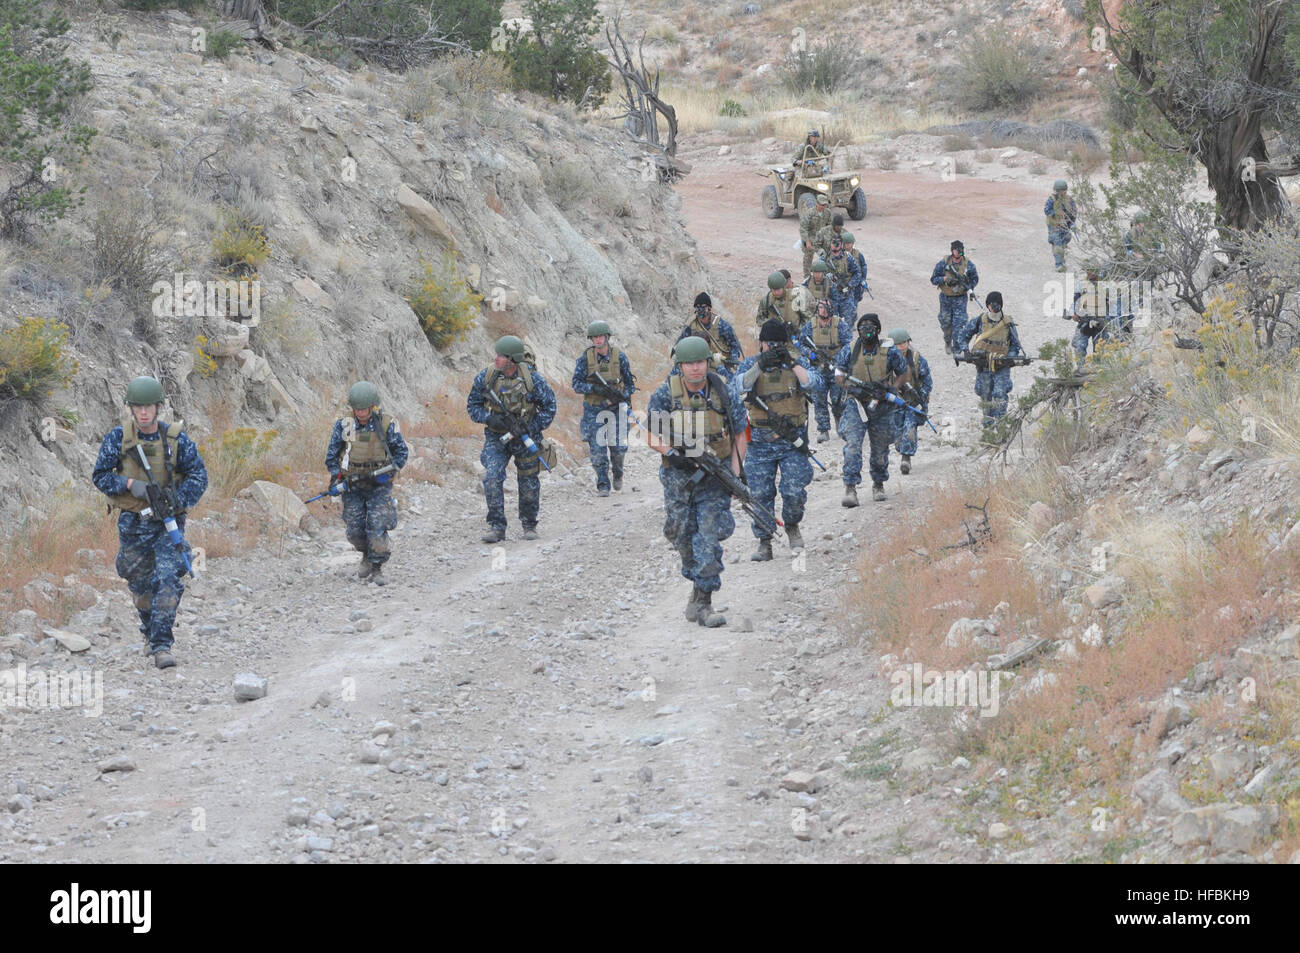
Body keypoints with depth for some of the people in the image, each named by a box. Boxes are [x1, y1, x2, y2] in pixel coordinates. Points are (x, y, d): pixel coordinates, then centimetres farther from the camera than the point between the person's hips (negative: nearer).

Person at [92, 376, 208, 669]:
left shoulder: (176, 439, -8)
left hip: (169, 521, -1)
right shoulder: (117, 438, -7)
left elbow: (198, 476, -3)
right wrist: (130, 484, -19)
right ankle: (150, 633, 40)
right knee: (140, 584, 15)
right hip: (133, 523, 1)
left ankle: (162, 645, -14)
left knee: (168, 581, -16)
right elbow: (100, 476, -2)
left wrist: (178, 499, -20)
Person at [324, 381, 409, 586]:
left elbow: (401, 452, 2)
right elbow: (332, 454, 6)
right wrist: (335, 477, -4)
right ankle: (367, 556, 30)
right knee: (355, 529, 1)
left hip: (379, 484, -2)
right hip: (352, 484, 2)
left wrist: (389, 472, -12)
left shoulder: (387, 425, -9)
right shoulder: (343, 425, -4)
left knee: (377, 527, -13)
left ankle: (377, 569, -1)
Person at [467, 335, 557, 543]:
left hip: (525, 438, -1)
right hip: (496, 437, 1)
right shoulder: (486, 377, -11)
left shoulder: (532, 379, -16)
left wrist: (534, 428, -15)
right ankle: (496, 527, -15)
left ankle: (530, 525, 32)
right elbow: (472, 405, 0)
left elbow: (549, 406, -5)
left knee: (528, 483, 10)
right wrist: (488, 419, -18)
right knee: (492, 477, -19)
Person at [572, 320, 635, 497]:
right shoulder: (585, 358, -4)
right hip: (594, 409, 0)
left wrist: (624, 395, -16)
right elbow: (576, 383, -5)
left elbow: (630, 383, 4)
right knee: (597, 449, -5)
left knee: (619, 447, 0)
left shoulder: (619, 356, -3)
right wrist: (594, 388, -22)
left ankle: (618, 474, 30)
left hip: (615, 407, 0)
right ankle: (602, 486, 3)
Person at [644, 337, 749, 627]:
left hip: (715, 476, -1)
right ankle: (699, 585, 32)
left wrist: (736, 473, -4)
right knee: (682, 535, 8)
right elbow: (652, 436, 1)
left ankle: (703, 602, -9)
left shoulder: (723, 393, -2)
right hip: (679, 476, 1)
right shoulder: (665, 395, -5)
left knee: (709, 536, -10)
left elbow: (738, 435, 6)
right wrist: (671, 453, -17)